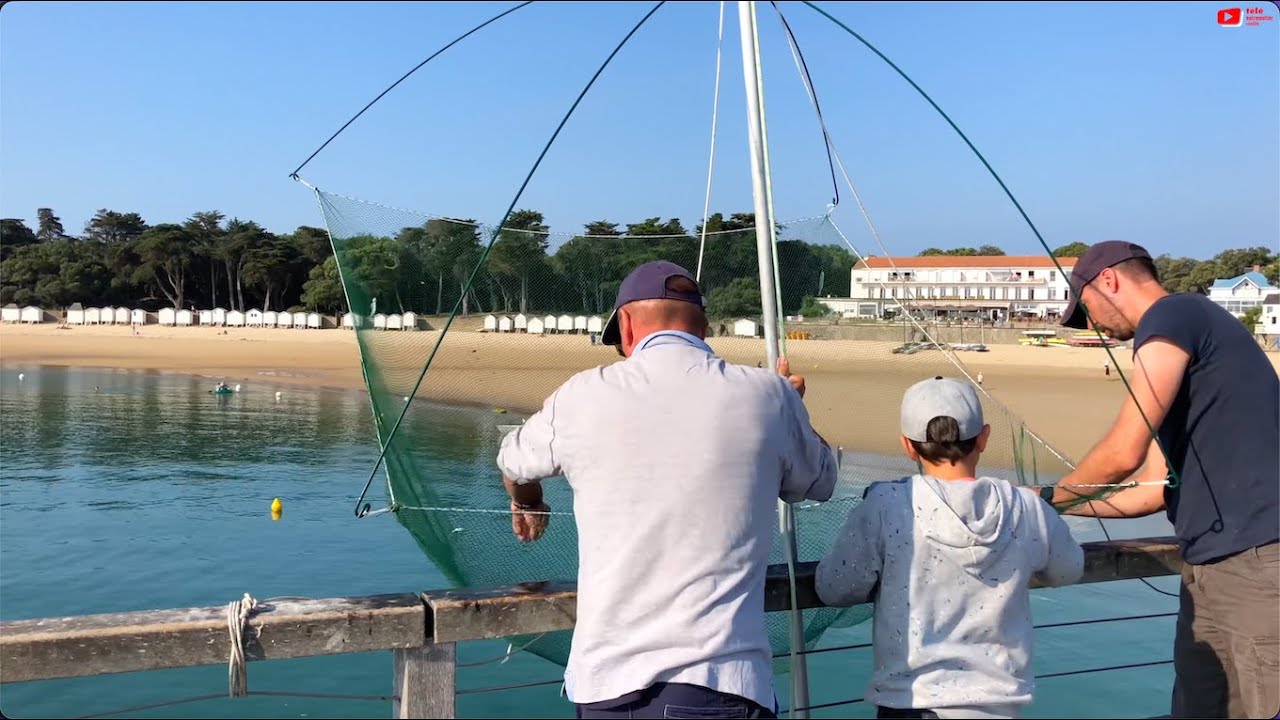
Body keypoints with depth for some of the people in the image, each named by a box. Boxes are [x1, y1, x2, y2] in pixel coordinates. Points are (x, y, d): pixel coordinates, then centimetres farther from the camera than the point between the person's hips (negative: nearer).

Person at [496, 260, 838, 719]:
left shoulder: (583, 397, -1)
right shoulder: (768, 396, -3)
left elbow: (513, 464, 19)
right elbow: (819, 482, 16)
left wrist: (528, 505, 42)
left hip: (609, 681, 1)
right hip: (722, 683, 0)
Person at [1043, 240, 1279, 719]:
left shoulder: (1172, 314, -7)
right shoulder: (1184, 332, 21)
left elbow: (1124, 453, -14)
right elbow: (1154, 490, 21)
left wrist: (1050, 497, 3)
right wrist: (1063, 505, 24)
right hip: (1210, 567, 10)